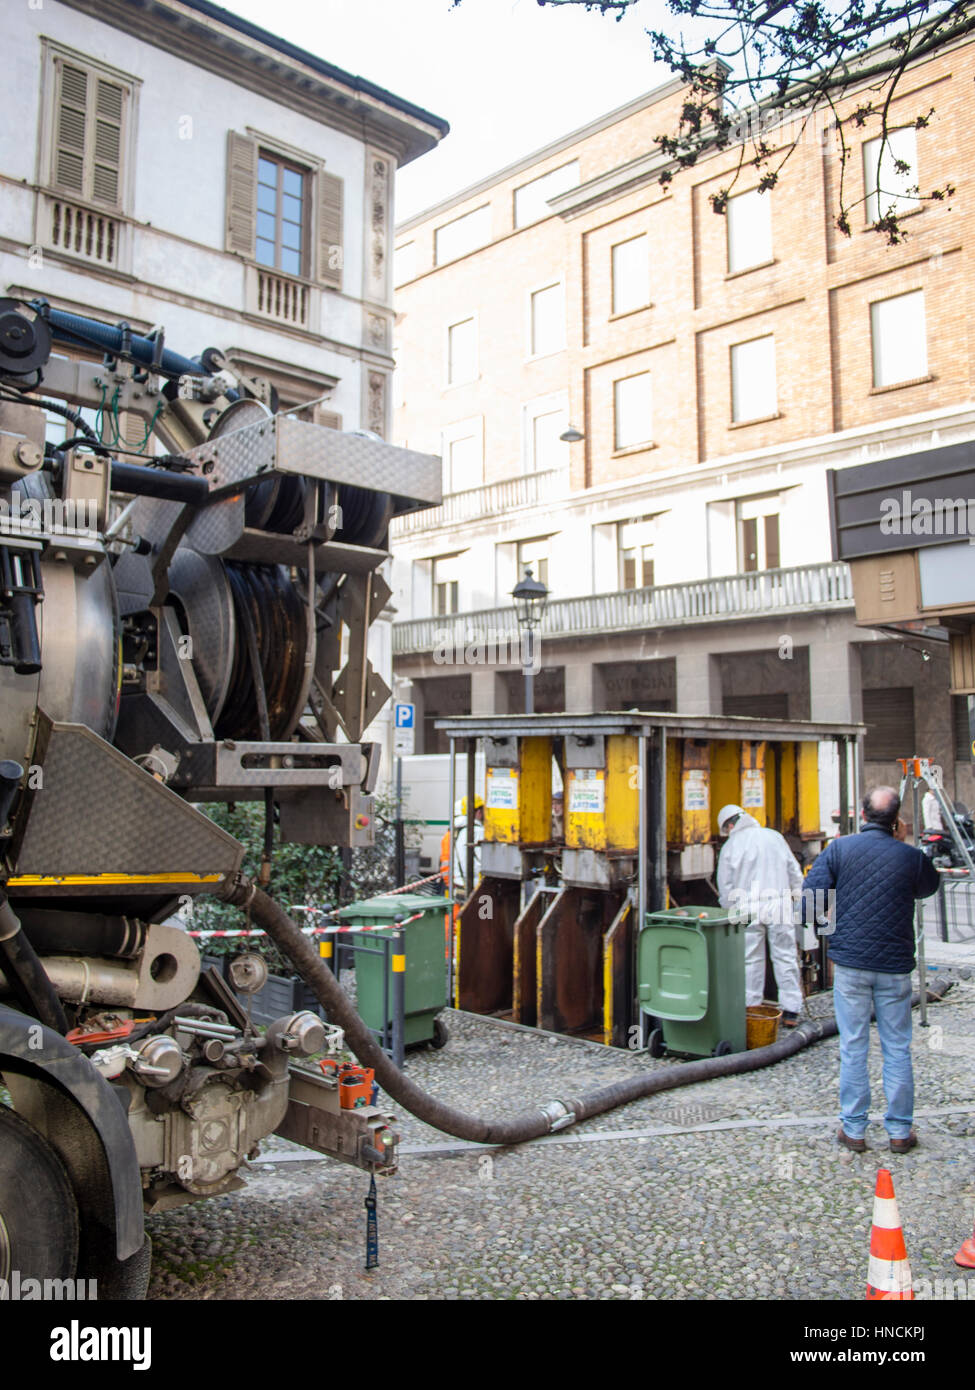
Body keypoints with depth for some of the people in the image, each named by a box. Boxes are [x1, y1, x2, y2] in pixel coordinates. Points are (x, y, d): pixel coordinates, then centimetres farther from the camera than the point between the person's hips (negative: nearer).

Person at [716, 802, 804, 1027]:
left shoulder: (731, 846, 1)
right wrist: (795, 898, 20)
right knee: (785, 956, 7)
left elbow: (725, 886, 2)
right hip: (780, 903, 2)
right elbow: (795, 872, 10)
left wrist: (730, 913, 13)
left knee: (750, 960, 7)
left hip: (748, 908, -2)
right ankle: (791, 1010, 9)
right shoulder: (775, 837, 8)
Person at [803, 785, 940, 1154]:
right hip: (895, 964, 0)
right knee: (897, 1049, 11)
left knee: (853, 1048, 8)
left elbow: (811, 903, -9)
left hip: (849, 961, 0)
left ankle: (853, 1130, 16)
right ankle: (900, 1131, 20)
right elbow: (929, 888, 18)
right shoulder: (911, 856, -4)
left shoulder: (838, 849, -6)